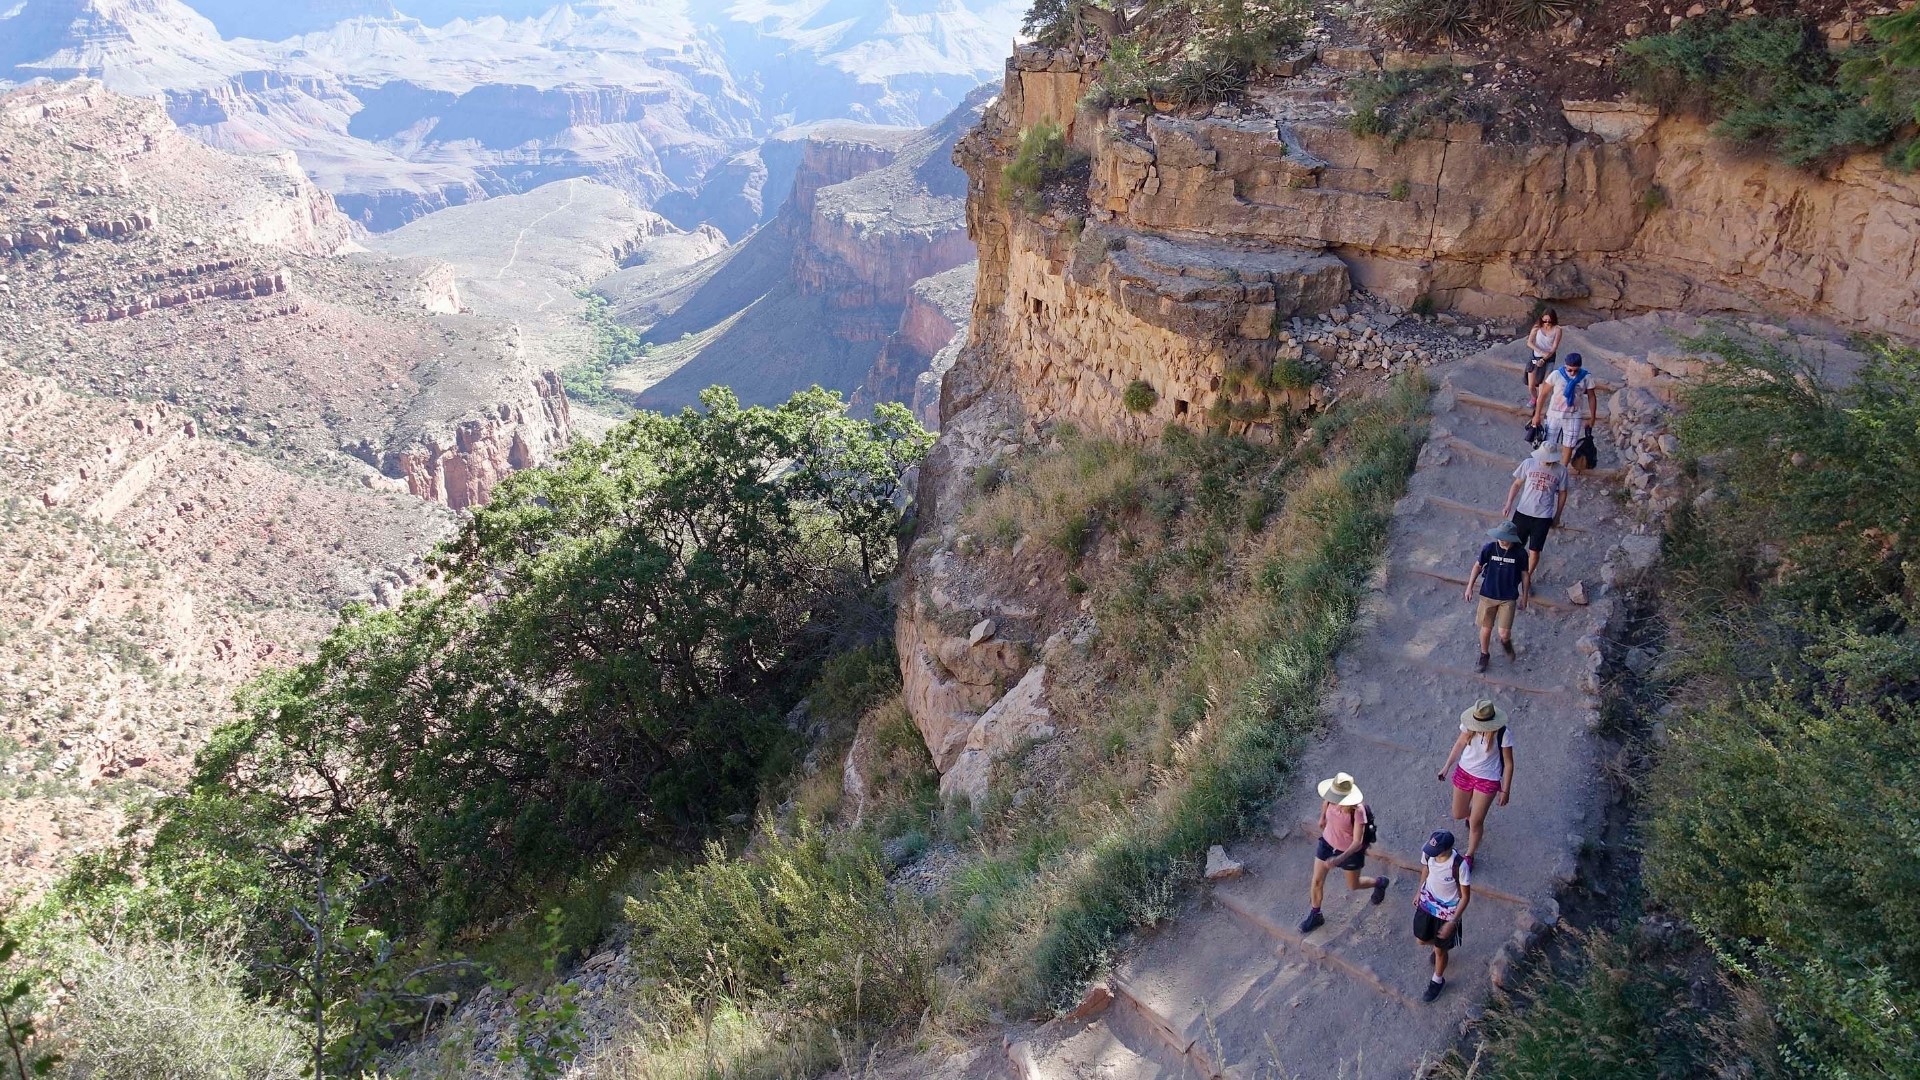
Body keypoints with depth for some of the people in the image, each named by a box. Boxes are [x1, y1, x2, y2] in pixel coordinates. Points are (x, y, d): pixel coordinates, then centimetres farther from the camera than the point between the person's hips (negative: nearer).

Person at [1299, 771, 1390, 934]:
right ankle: (1315, 915, 34)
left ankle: (1380, 883, 52)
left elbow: (1357, 843, -35)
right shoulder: (1332, 798, -23)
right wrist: (1322, 817, 21)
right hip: (1328, 842, 4)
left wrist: (1339, 859, -46)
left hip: (1350, 851, -4)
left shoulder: (1358, 811, -37)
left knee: (1354, 886, 21)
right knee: (1317, 881, 10)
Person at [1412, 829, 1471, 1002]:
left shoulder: (1459, 866, -35)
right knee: (1421, 940, 23)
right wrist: (1419, 893, 15)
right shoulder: (1428, 853, -21)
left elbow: (1465, 896, -21)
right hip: (1427, 904, 4)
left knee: (1440, 949, 16)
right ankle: (1438, 945, 58)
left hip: (1447, 912, -4)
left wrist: (1452, 922, -20)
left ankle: (1438, 981, 44)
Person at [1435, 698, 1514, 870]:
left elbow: (1508, 764, -14)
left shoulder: (1503, 734, -25)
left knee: (1475, 823, 5)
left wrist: (1505, 790, -9)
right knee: (1458, 815, 18)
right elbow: (1460, 744, 4)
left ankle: (1469, 856, 30)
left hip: (1488, 780, -4)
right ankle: (1470, 815, 56)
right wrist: (1446, 767, 9)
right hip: (1464, 772, 4)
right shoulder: (1469, 725, -16)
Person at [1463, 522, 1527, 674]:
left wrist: (1524, 597, 7)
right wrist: (1470, 587, 7)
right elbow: (1477, 566, 4)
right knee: (1486, 629, 11)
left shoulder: (1520, 553, -13)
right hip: (1488, 595, 1)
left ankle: (1506, 642, 32)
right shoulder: (1489, 549, -12)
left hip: (1508, 598, -1)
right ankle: (1484, 655, 35)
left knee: (1504, 633, -5)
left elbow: (1524, 575, 0)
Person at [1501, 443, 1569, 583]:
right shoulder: (1528, 463, -7)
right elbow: (1517, 484, 4)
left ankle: (1528, 577, 24)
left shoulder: (1561, 470, -7)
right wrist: (1509, 504, -3)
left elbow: (1562, 493, 6)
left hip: (1543, 517, -1)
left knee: (1534, 550, 5)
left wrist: (1557, 516, 10)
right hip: (1522, 512, 1)